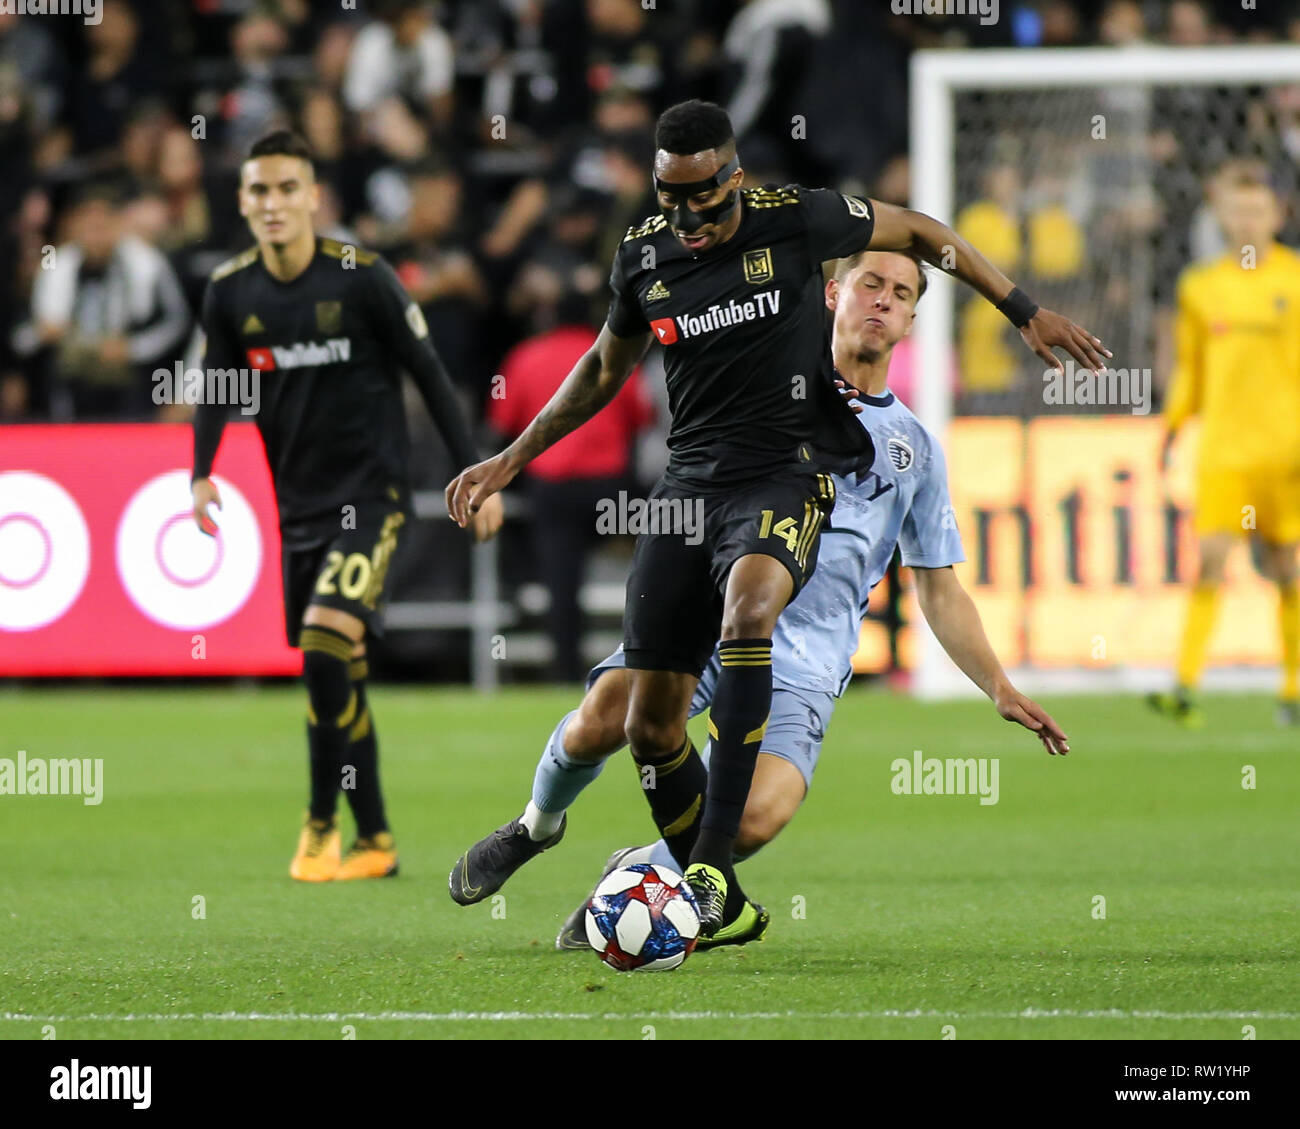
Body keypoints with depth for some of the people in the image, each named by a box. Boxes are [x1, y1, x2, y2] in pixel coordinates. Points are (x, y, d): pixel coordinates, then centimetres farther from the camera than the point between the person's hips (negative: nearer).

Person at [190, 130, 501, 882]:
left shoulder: (362, 278, -12)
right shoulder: (231, 292, 1)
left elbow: (431, 376, -6)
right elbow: (217, 386, 11)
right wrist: (202, 474, -5)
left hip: (372, 495, -5)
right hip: (300, 504, 5)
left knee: (326, 644, -21)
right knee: (338, 676, 8)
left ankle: (322, 823, -9)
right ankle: (375, 842, 17)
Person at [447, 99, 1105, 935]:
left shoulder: (797, 221, -7)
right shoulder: (644, 256, 5)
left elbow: (917, 232, 9)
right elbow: (604, 370, 23)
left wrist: (1025, 311, 10)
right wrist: (511, 460, 21)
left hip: (788, 473, -5)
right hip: (691, 480, 5)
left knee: (746, 613, -36)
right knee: (650, 725, -1)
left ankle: (712, 863, -36)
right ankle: (716, 897, 21)